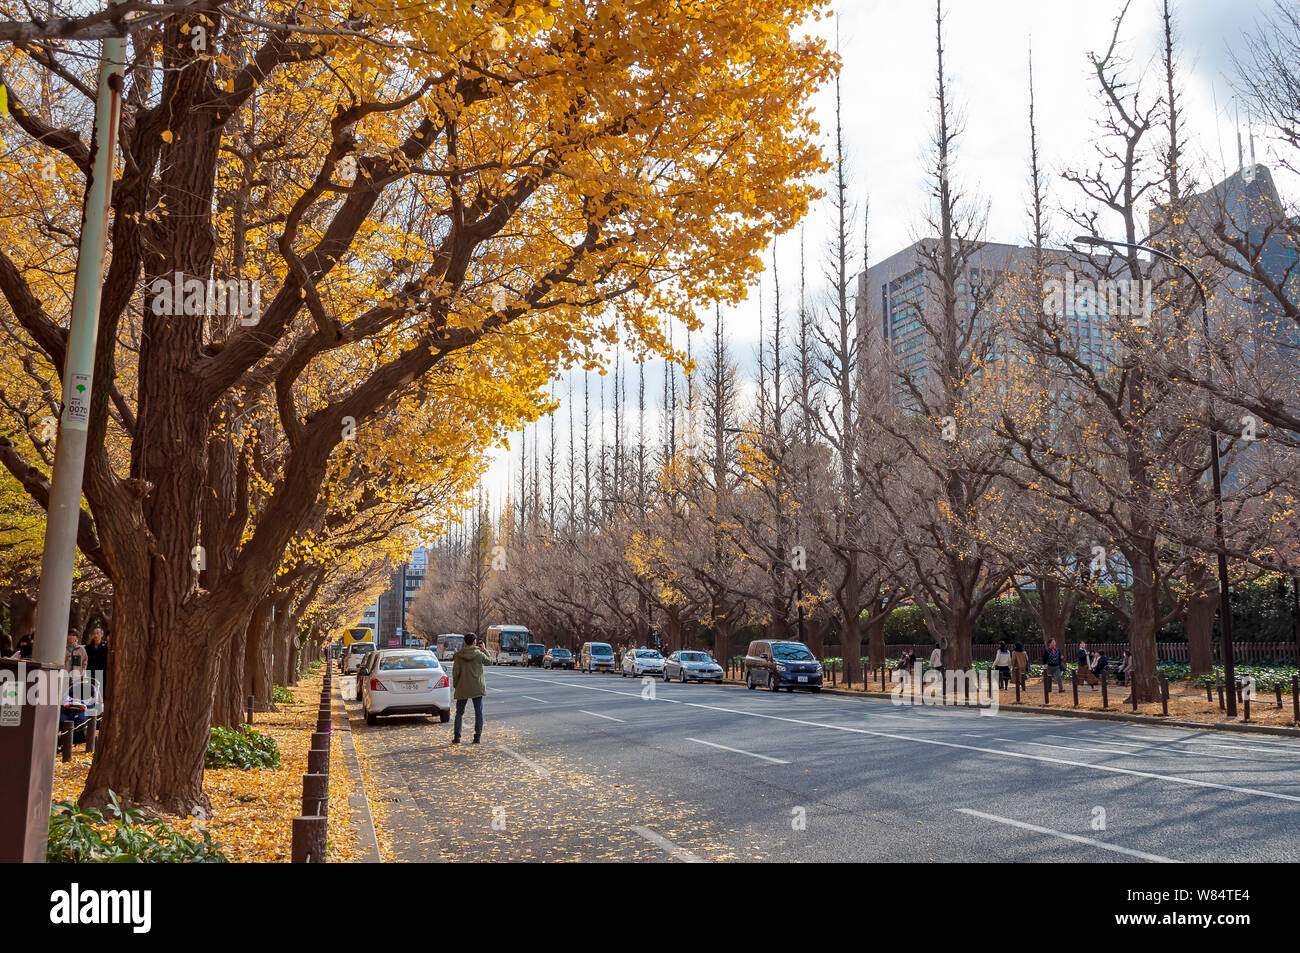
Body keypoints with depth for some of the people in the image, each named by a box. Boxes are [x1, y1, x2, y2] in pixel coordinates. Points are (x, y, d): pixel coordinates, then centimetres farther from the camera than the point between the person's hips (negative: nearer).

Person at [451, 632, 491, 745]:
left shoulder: (458, 655, -5)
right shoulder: (479, 654, -7)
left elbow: (455, 671, -7)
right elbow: (489, 660, 12)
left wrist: (455, 685, 5)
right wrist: (484, 649, 19)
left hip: (462, 689, 1)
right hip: (477, 688, -1)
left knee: (459, 713, 12)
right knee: (478, 712, 8)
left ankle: (456, 737, 7)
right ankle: (477, 736, 4)